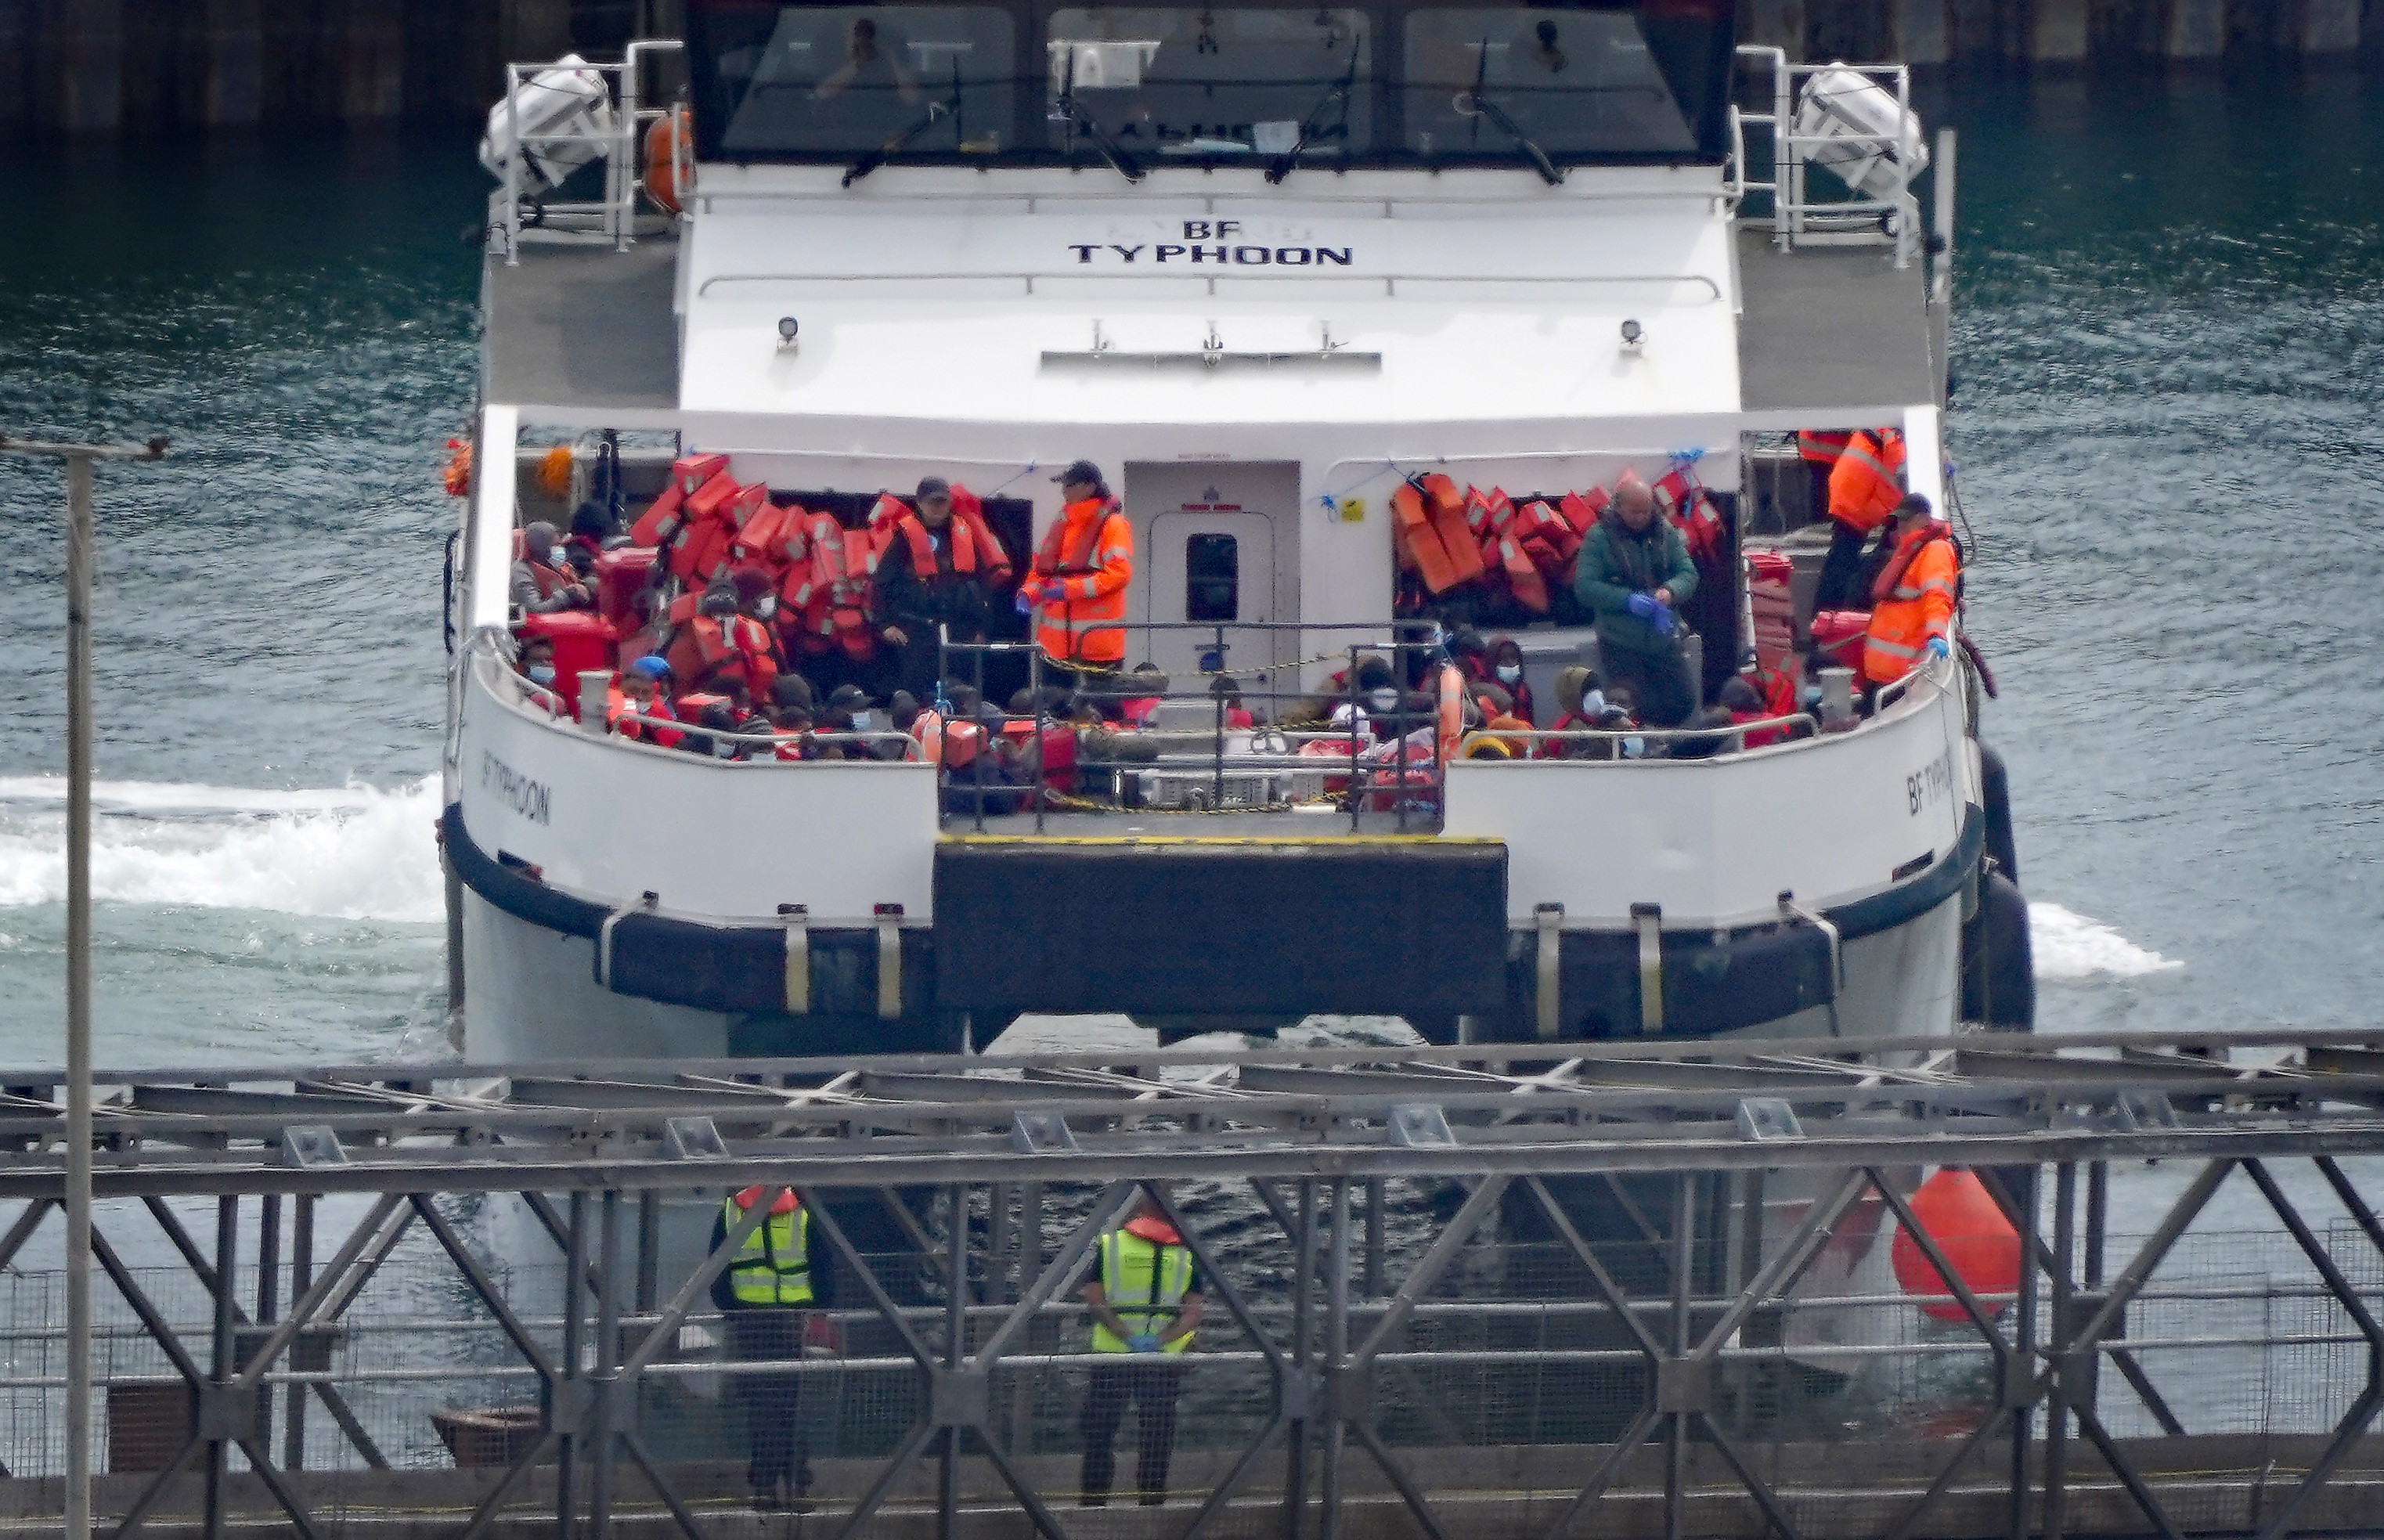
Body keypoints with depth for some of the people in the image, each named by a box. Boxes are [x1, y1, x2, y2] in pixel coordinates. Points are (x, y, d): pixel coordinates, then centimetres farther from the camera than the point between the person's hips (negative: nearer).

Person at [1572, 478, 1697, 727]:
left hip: (1664, 640, 4)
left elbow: (1688, 573, 6)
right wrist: (1628, 601, -25)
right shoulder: (1600, 536, -6)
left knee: (1679, 706, 3)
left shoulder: (1665, 531, 6)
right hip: (1621, 647, -4)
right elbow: (1585, 587, -12)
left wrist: (1670, 591, -18)